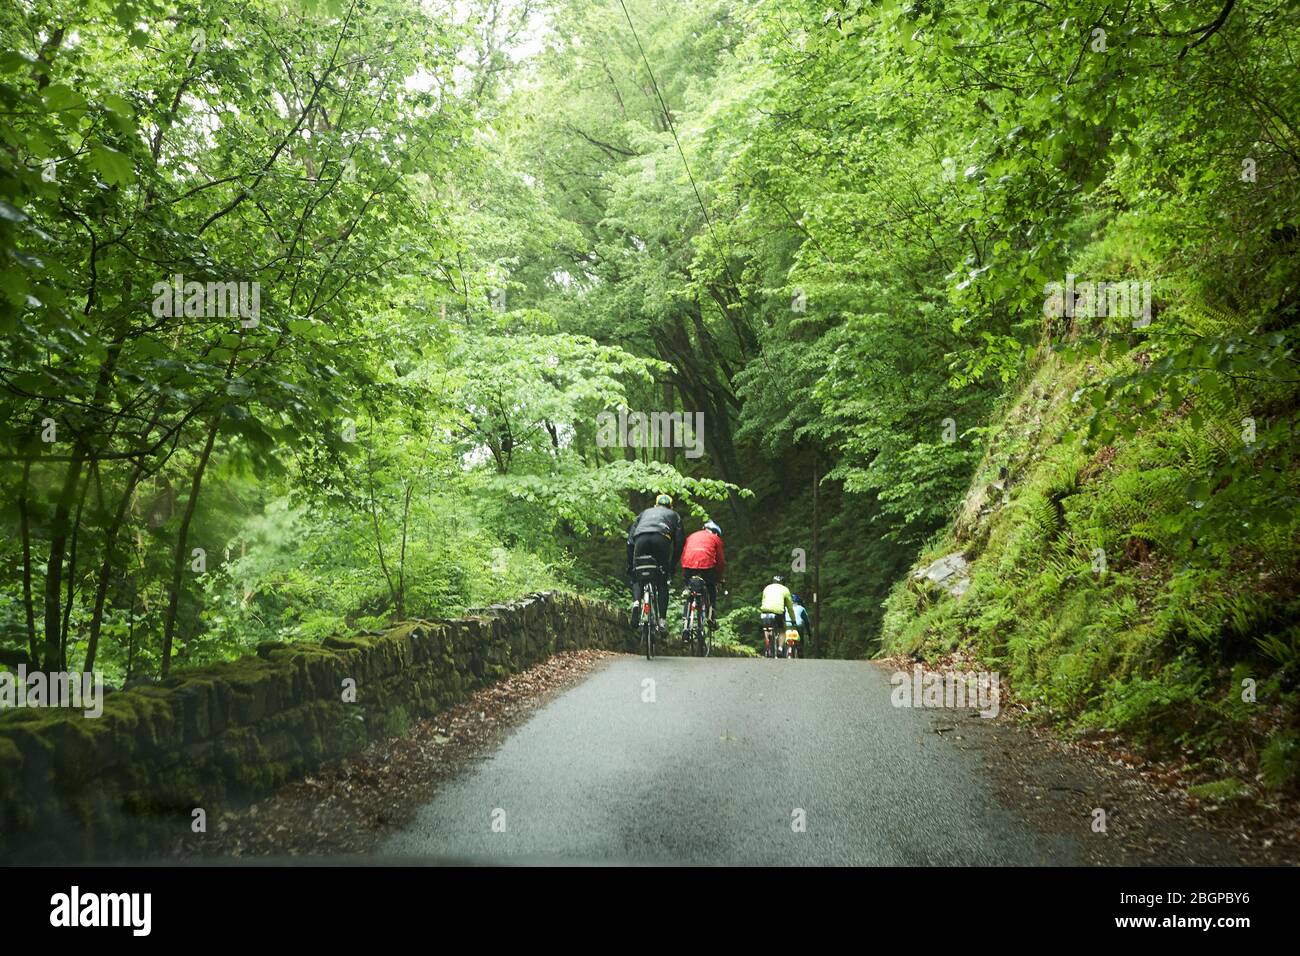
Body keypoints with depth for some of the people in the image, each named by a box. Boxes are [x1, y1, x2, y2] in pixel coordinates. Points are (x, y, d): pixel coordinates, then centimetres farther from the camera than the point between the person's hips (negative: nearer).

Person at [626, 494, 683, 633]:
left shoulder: (645, 512, 38)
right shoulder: (674, 515, 35)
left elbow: (630, 540, 28)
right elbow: (678, 543, 22)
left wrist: (630, 566, 29)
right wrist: (672, 566, 28)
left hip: (641, 538, 1)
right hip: (661, 538, -1)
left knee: (637, 578, 16)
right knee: (662, 583, 9)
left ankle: (637, 602, -14)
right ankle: (662, 620, -1)